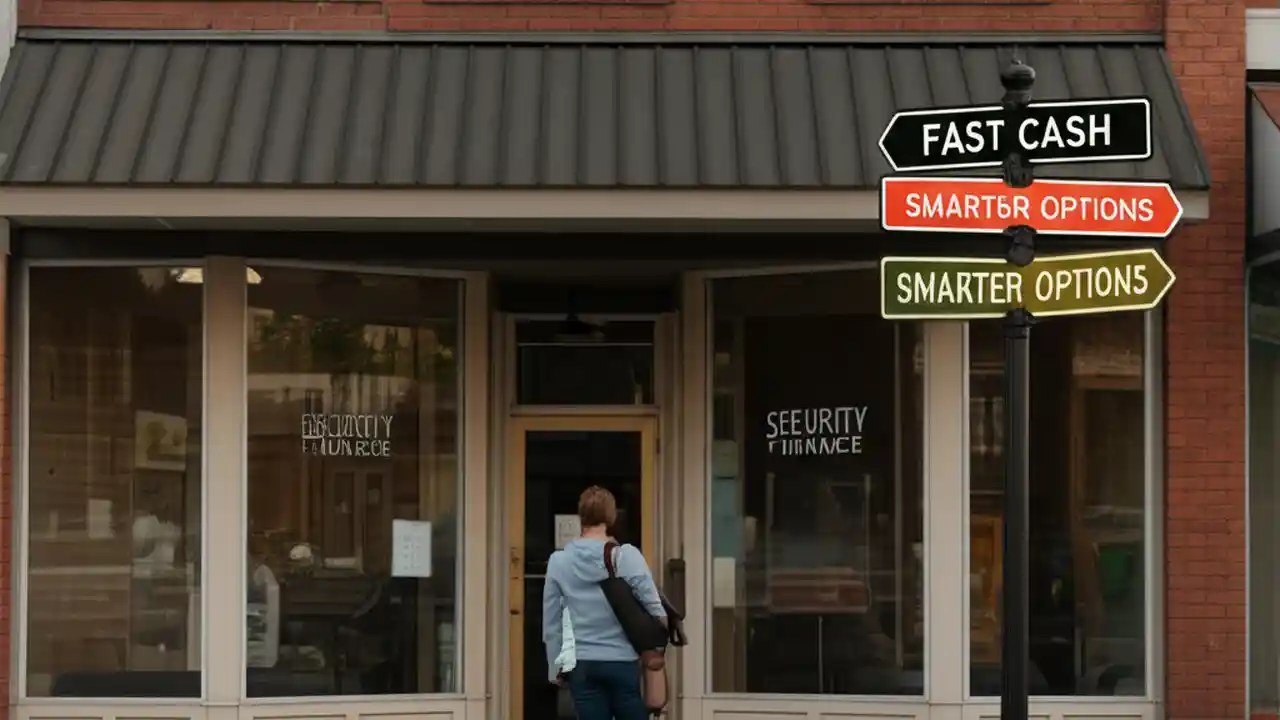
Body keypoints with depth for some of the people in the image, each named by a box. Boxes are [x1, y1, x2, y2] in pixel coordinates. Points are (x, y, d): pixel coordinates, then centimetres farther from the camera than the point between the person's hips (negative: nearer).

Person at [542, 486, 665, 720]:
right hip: (623, 663, -2)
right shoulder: (627, 556, -9)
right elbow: (655, 609, -8)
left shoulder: (559, 561, -1)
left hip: (582, 666, 2)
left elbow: (551, 624, 4)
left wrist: (556, 667, 13)